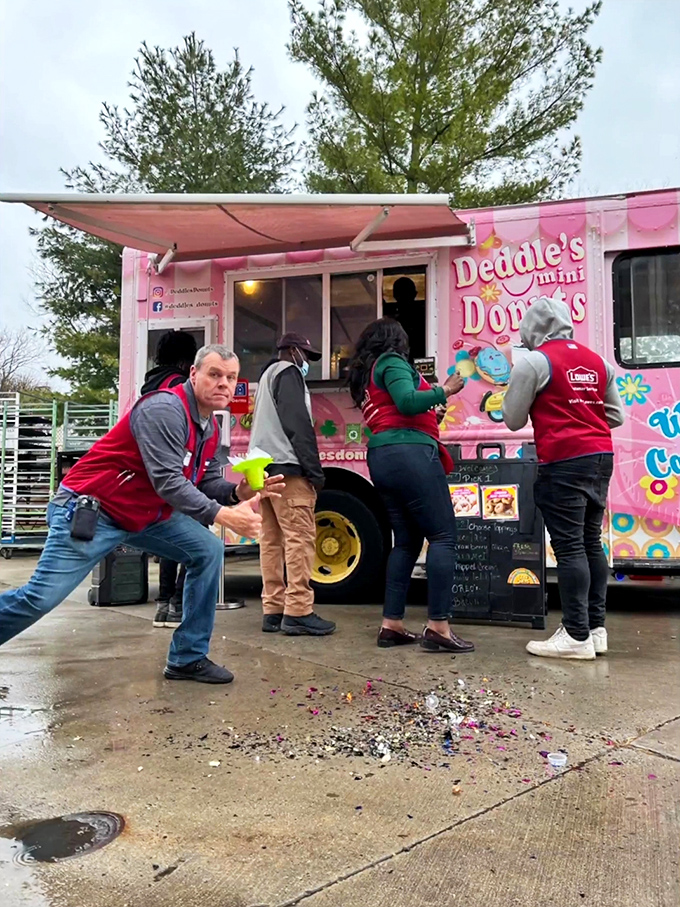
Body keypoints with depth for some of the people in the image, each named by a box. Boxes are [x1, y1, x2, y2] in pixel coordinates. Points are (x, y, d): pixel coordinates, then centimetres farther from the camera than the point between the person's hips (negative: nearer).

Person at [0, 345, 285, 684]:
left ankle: (188, 659, 6)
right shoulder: (164, 410, -24)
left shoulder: (209, 428, 7)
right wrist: (222, 514, -31)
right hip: (90, 509, -9)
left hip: (146, 515, 9)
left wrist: (238, 493, -16)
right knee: (40, 599, -11)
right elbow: (168, 481, -31)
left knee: (208, 551, 0)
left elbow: (207, 481, 4)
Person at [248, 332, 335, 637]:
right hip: (287, 467, -10)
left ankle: (273, 611, 7)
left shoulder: (267, 375, 28)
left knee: (271, 539, 6)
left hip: (264, 468, 10)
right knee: (300, 536, -12)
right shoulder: (288, 373, -1)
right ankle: (298, 612, -14)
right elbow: (298, 424, -13)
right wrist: (315, 470, -15)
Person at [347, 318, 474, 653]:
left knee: (407, 540, 10)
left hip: (381, 459, 9)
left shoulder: (364, 374, 26)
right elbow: (407, 402, -16)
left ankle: (391, 625, 7)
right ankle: (437, 628, -12)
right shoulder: (391, 362, 0)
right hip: (409, 453, -9)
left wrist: (431, 412, 17)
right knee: (443, 536, -8)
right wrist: (445, 391, -6)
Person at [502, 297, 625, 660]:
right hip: (600, 459, 7)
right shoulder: (597, 361, 14)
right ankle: (596, 628, 19)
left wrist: (516, 381, 14)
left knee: (569, 547, -5)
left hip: (563, 463, -7)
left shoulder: (533, 362, -6)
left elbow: (514, 420, -1)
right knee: (591, 543, 12)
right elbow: (616, 416, 19)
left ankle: (577, 635, -2)